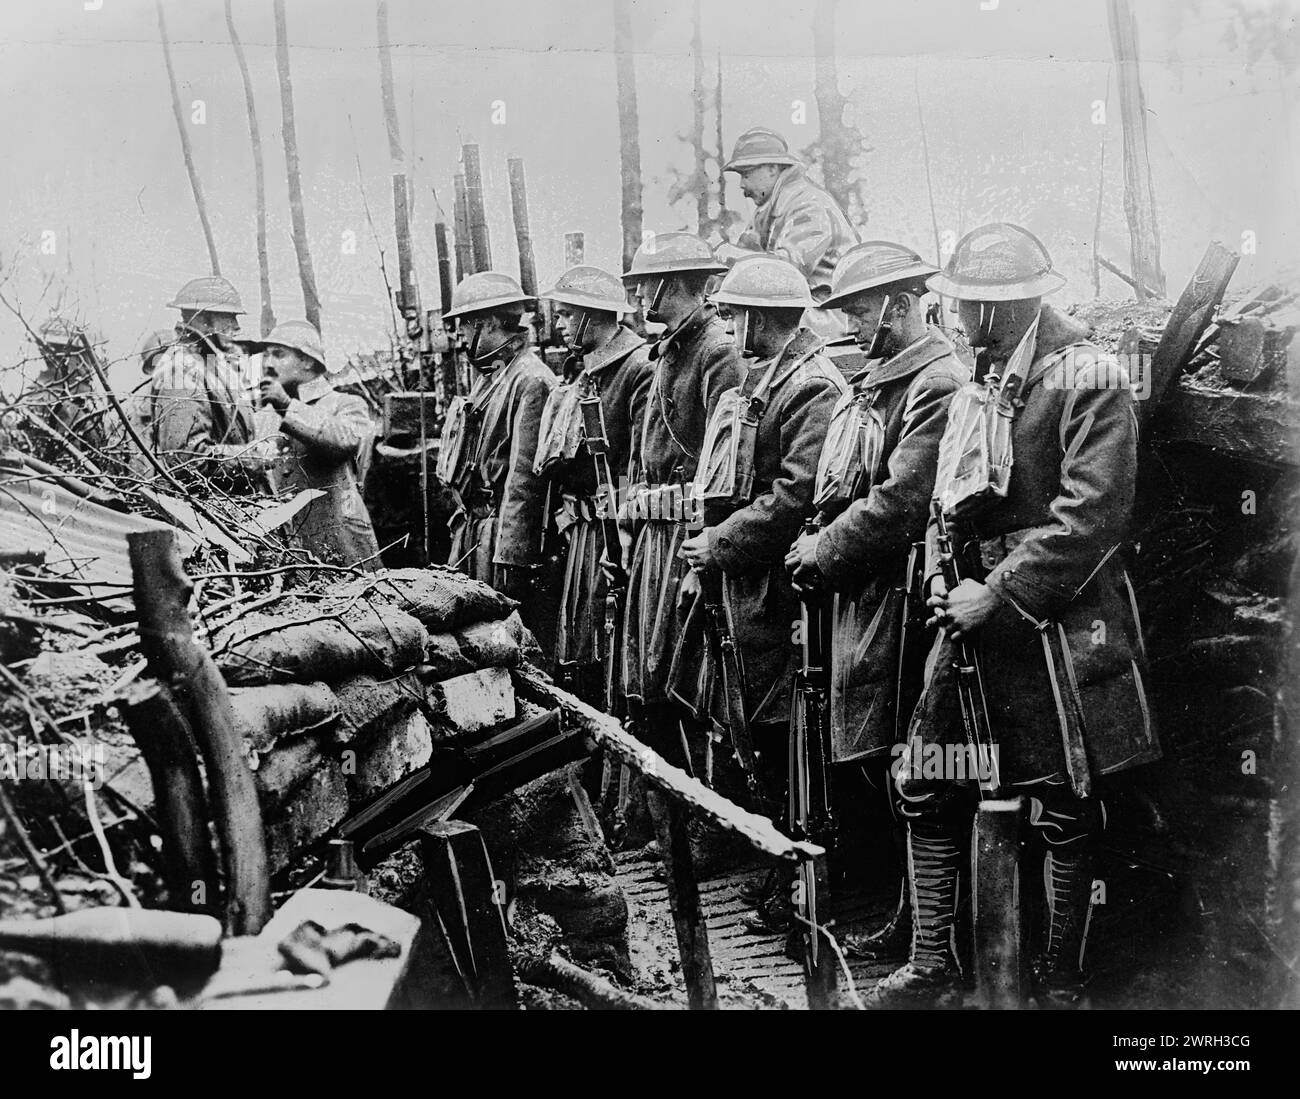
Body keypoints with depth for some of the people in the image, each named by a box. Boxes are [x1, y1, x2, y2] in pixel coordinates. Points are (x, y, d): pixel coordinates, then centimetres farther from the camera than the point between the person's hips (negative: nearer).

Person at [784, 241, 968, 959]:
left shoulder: (940, 383, -13)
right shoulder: (868, 386, 18)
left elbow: (902, 502, -19)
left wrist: (823, 551, -11)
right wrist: (820, 546, 4)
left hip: (901, 597, -9)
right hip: (858, 596, 9)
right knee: (876, 763, 13)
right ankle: (910, 922, 24)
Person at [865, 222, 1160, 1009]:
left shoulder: (1090, 379, -11)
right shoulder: (977, 390, 14)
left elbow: (1092, 515, -18)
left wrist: (999, 592, -18)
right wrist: (941, 578, 4)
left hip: (1060, 622, -7)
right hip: (978, 615, 7)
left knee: (1066, 810, 4)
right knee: (928, 788, 5)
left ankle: (1061, 980, 19)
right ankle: (934, 964, 16)